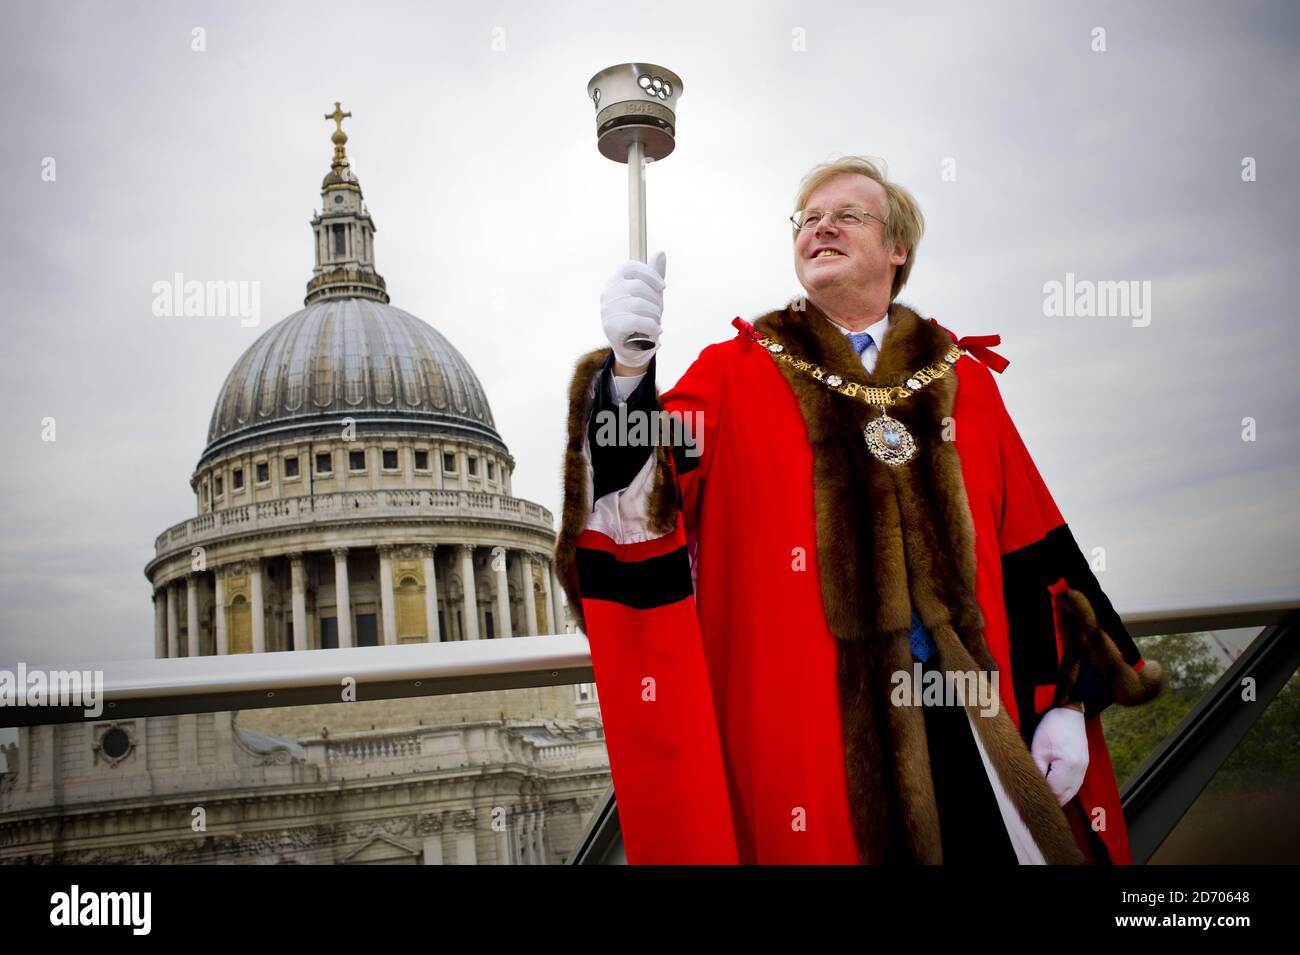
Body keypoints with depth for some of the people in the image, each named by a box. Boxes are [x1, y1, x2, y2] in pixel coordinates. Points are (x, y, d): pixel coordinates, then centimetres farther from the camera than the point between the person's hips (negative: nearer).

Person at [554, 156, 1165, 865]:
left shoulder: (962, 379, 10)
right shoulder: (735, 374, 5)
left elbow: (1032, 554, 8)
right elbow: (642, 494, -12)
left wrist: (1065, 704, 2)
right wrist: (628, 370, -31)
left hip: (970, 716, 2)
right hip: (816, 727, -2)